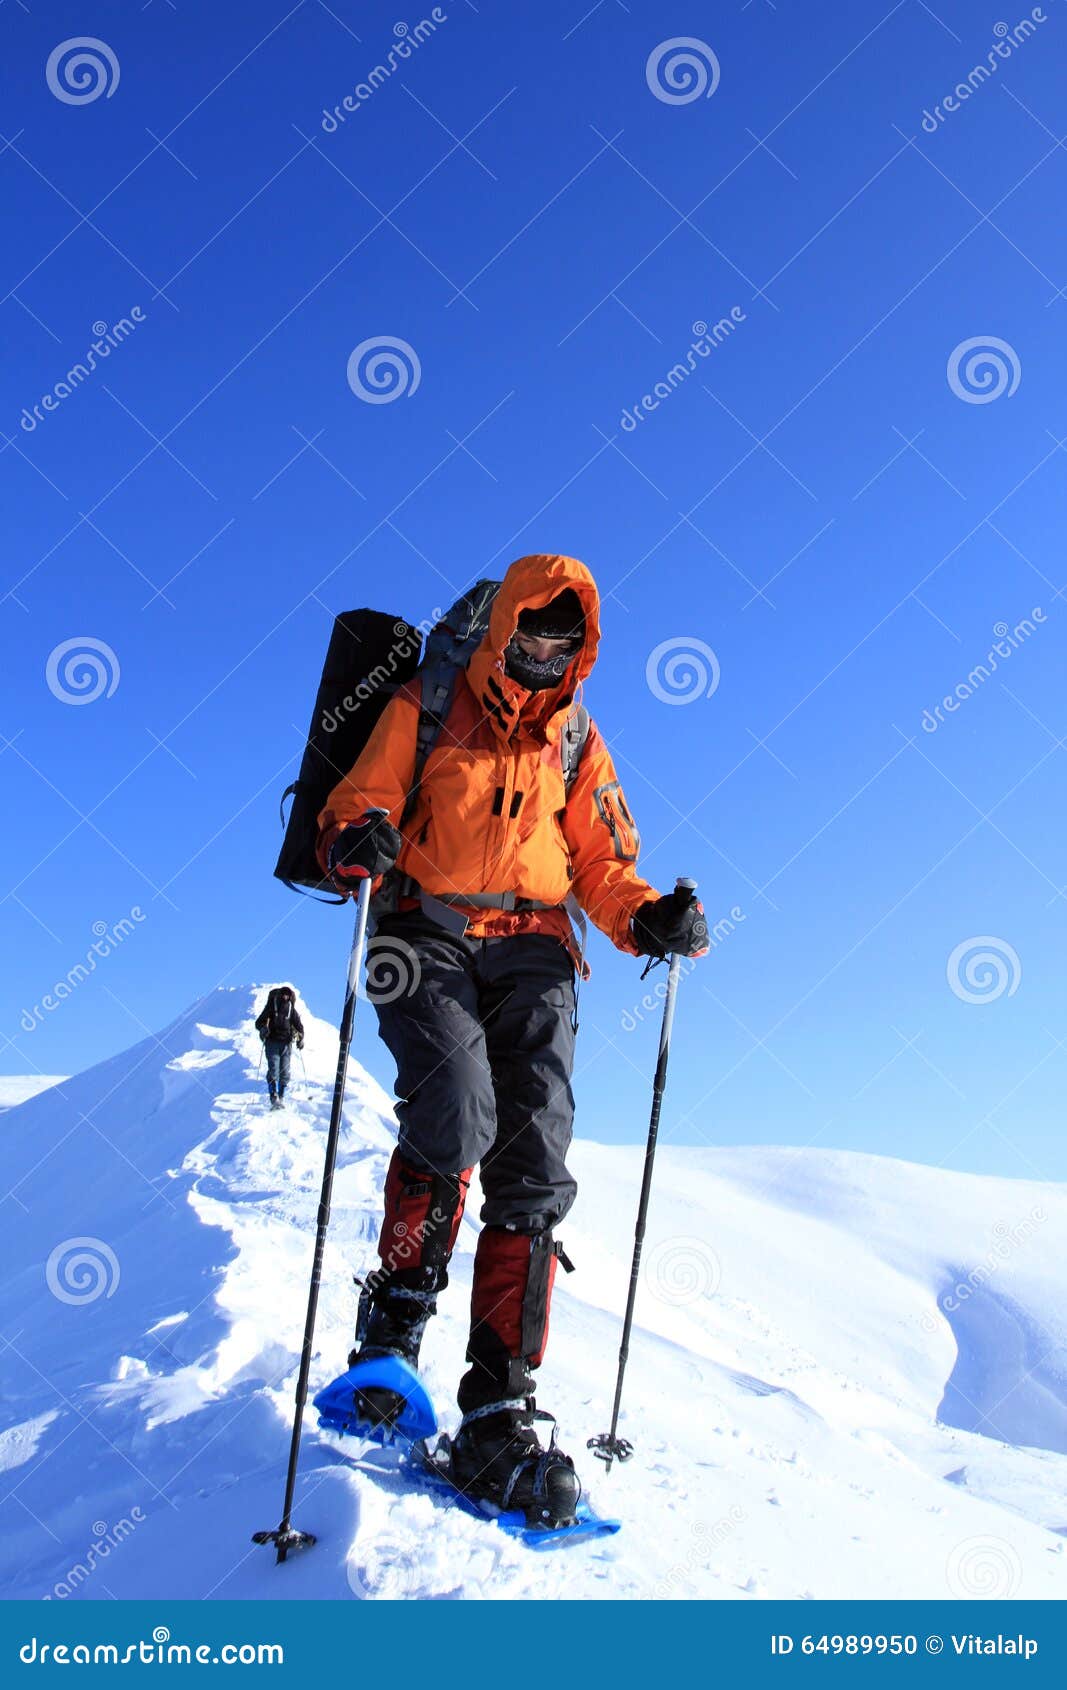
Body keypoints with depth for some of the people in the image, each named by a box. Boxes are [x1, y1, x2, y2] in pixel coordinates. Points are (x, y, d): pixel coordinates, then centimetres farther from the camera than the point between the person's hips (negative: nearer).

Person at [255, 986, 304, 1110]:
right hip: (272, 1043, -3)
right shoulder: (271, 1007, -1)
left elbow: (299, 1025, 14)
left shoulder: (291, 1010, 7)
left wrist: (300, 1039, -2)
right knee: (273, 1070, -14)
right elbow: (259, 1022, 1)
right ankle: (274, 1098, -21)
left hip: (286, 1044, 3)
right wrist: (263, 1028, -22)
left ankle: (280, 1097, 16)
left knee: (285, 1072, 4)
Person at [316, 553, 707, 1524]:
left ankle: (499, 1416, -11)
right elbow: (353, 807, 5)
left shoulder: (577, 745, 19)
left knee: (534, 1169, -13)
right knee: (458, 1108, -30)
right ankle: (393, 1324, -9)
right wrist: (358, 840, -20)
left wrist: (650, 919, -4)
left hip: (532, 953, 3)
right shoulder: (426, 712, 11)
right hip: (427, 938, -2)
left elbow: (601, 868, 17)